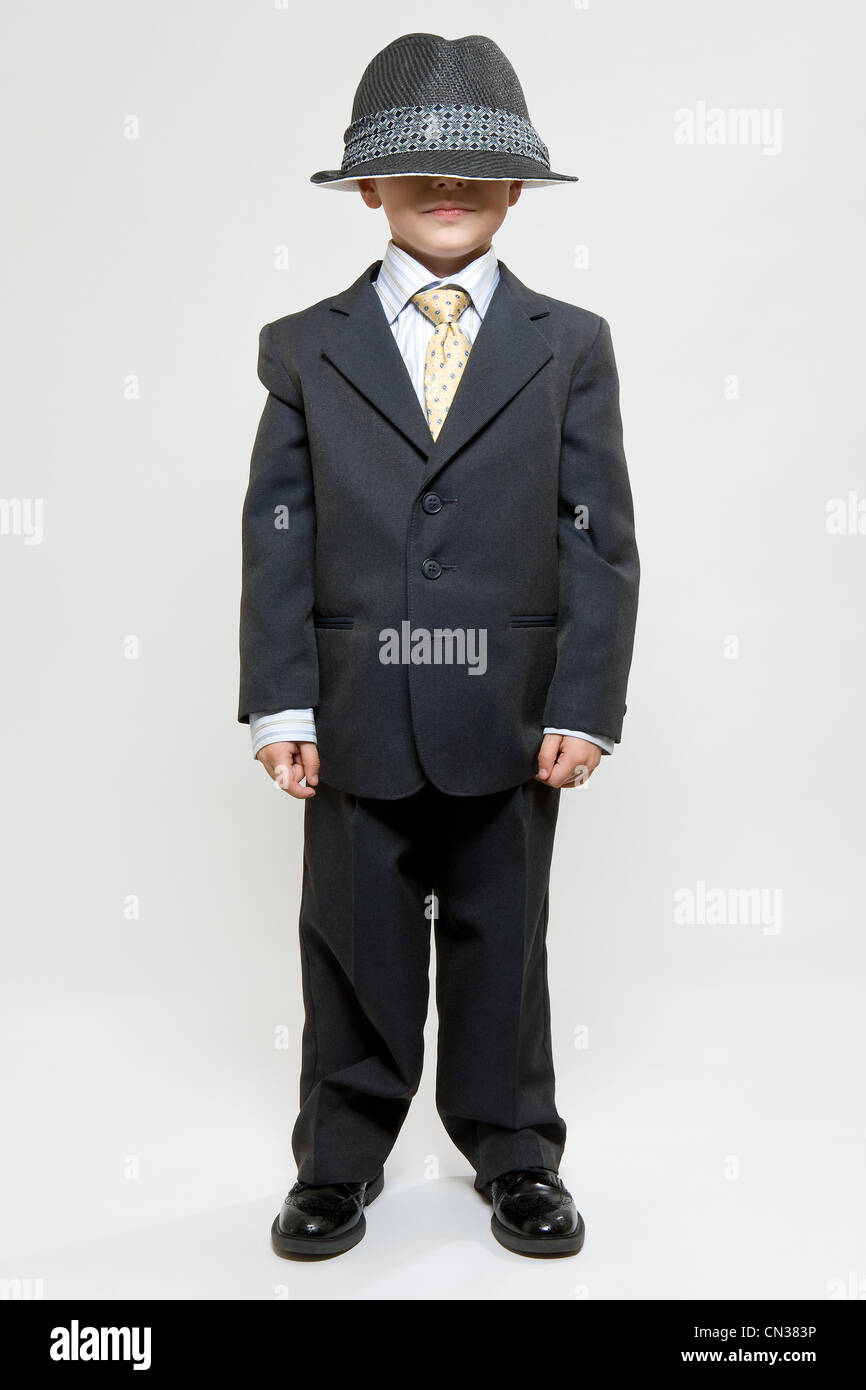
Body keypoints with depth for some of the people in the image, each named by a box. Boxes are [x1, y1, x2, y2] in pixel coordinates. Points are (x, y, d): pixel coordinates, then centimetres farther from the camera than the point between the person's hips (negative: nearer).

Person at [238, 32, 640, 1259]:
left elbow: (600, 539, 0)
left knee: (502, 940, 12)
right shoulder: (304, 348, 6)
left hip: (506, 713, 0)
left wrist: (584, 705, -8)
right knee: (354, 941, 10)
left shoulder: (571, 346, 6)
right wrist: (280, 706, -7)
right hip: (356, 712, 1)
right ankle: (341, 1158, 28)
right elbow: (276, 536, 1)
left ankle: (515, 1154, 30)